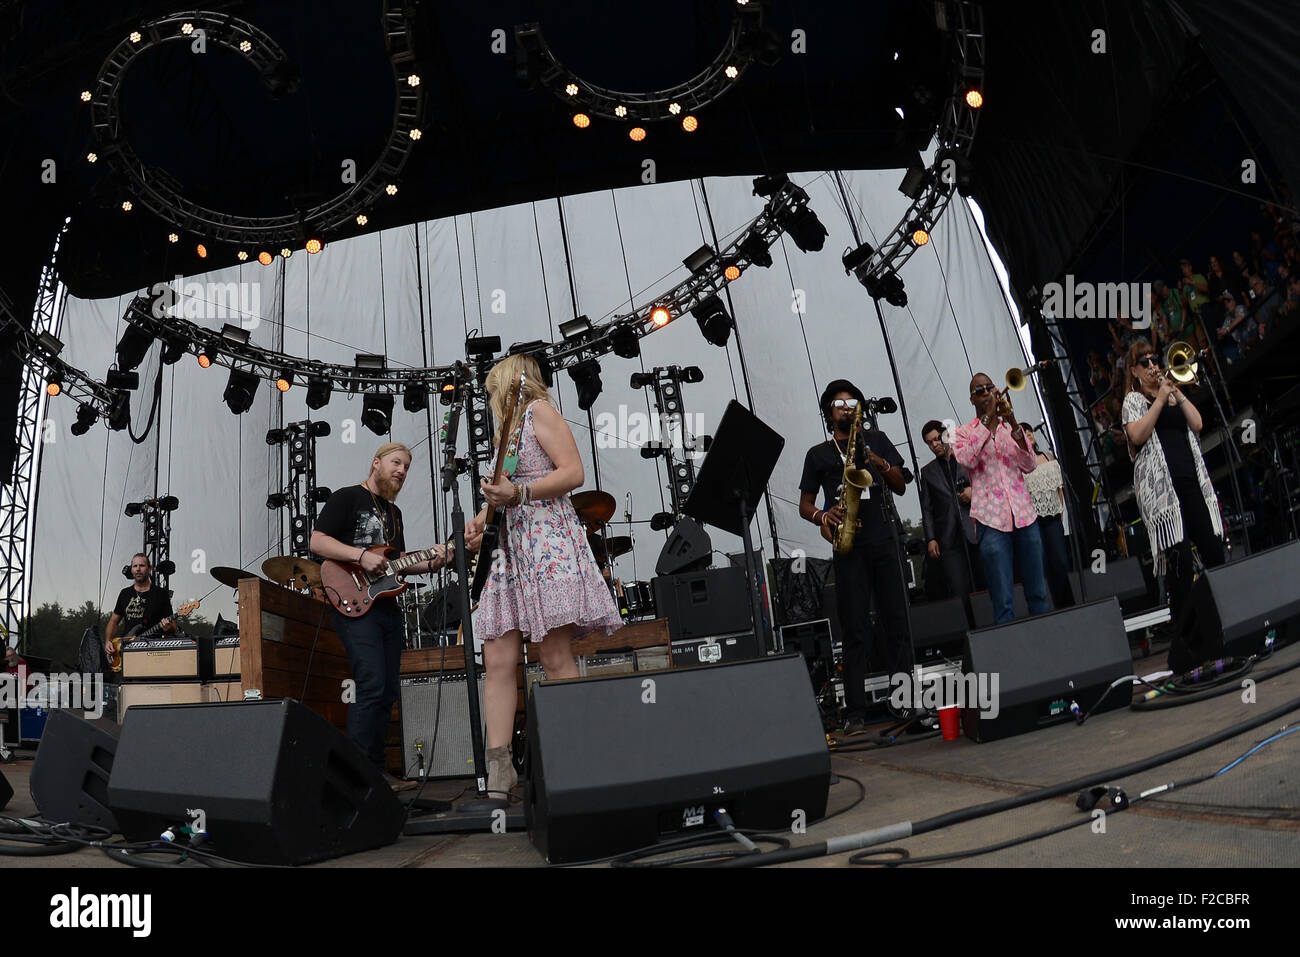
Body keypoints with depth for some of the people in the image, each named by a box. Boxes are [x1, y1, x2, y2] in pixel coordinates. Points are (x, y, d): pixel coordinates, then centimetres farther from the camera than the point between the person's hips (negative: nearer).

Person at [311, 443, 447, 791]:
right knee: (372, 687, -17)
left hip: (387, 607, 8)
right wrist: (361, 555, -20)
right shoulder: (347, 498, 0)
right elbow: (317, 541, -10)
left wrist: (429, 563, 6)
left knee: (387, 693, 7)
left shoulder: (394, 512, 23)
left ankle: (377, 772, 14)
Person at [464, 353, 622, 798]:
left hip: (548, 543, -8)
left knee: (555, 657, -12)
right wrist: (482, 520, 12)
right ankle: (498, 771, -5)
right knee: (498, 661, -3)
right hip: (509, 549, 8)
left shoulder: (540, 410, 4)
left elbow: (573, 473, -8)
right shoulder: (507, 429, 28)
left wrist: (516, 494, -16)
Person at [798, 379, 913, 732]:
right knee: (855, 632, -4)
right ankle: (855, 712, -2)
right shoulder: (818, 454, 12)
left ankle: (903, 701, 8)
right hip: (849, 547, -2)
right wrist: (823, 517, -11)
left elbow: (900, 487, 10)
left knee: (897, 623, 0)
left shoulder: (877, 440, 16)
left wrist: (881, 464, -8)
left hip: (883, 542, 2)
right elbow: (804, 506, 10)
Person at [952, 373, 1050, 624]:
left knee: (1038, 594, 9)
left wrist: (1014, 425, -9)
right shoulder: (963, 433, 8)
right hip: (991, 519, -3)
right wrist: (988, 417, -11)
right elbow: (967, 459, -14)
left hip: (1024, 515, 4)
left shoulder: (1010, 428, 17)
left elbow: (1030, 465, 3)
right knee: (1003, 602, -5)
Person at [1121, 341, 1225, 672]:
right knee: (1180, 561, -13)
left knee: (1214, 553, -1)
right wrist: (1161, 399, -8)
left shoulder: (1174, 394, 23)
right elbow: (1137, 436, -10)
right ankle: (1181, 646, -7)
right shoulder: (1134, 399, 8)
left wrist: (1177, 392, 3)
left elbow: (1197, 424, 8)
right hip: (1160, 486, -5)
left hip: (1191, 481, 6)